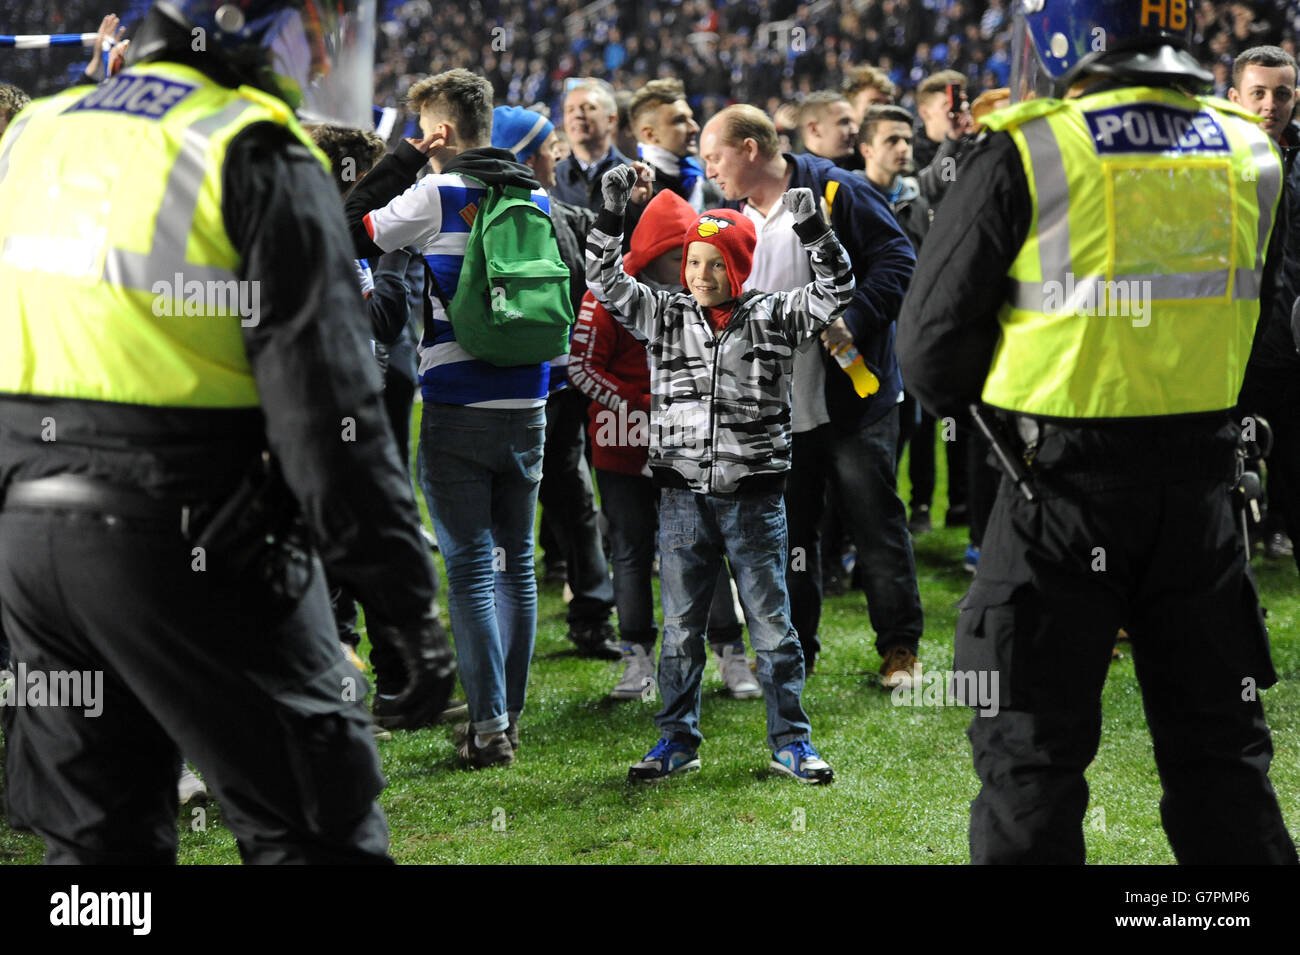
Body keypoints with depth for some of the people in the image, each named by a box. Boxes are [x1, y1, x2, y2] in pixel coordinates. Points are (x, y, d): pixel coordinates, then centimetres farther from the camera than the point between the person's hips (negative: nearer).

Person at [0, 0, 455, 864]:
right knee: (316, 830, -1)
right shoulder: (260, 158, -8)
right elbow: (326, 402, -14)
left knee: (97, 834, 16)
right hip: (186, 539, -7)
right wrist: (407, 605, -12)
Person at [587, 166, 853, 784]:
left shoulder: (772, 318, 1)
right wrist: (610, 215, -9)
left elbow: (835, 292, -6)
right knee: (680, 628, 9)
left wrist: (811, 230, -19)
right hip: (682, 497, 2)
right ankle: (677, 740, 19)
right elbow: (603, 280, 3)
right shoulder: (665, 316, 5)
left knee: (771, 626, 3)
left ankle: (791, 742, 11)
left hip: (753, 497, -2)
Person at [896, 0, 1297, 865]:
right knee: (1219, 754, 15)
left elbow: (932, 347, -7)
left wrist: (987, 405, 12)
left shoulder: (1026, 156, -11)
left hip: (1065, 494, -4)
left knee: (1031, 757, 5)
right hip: (1201, 487, 4)